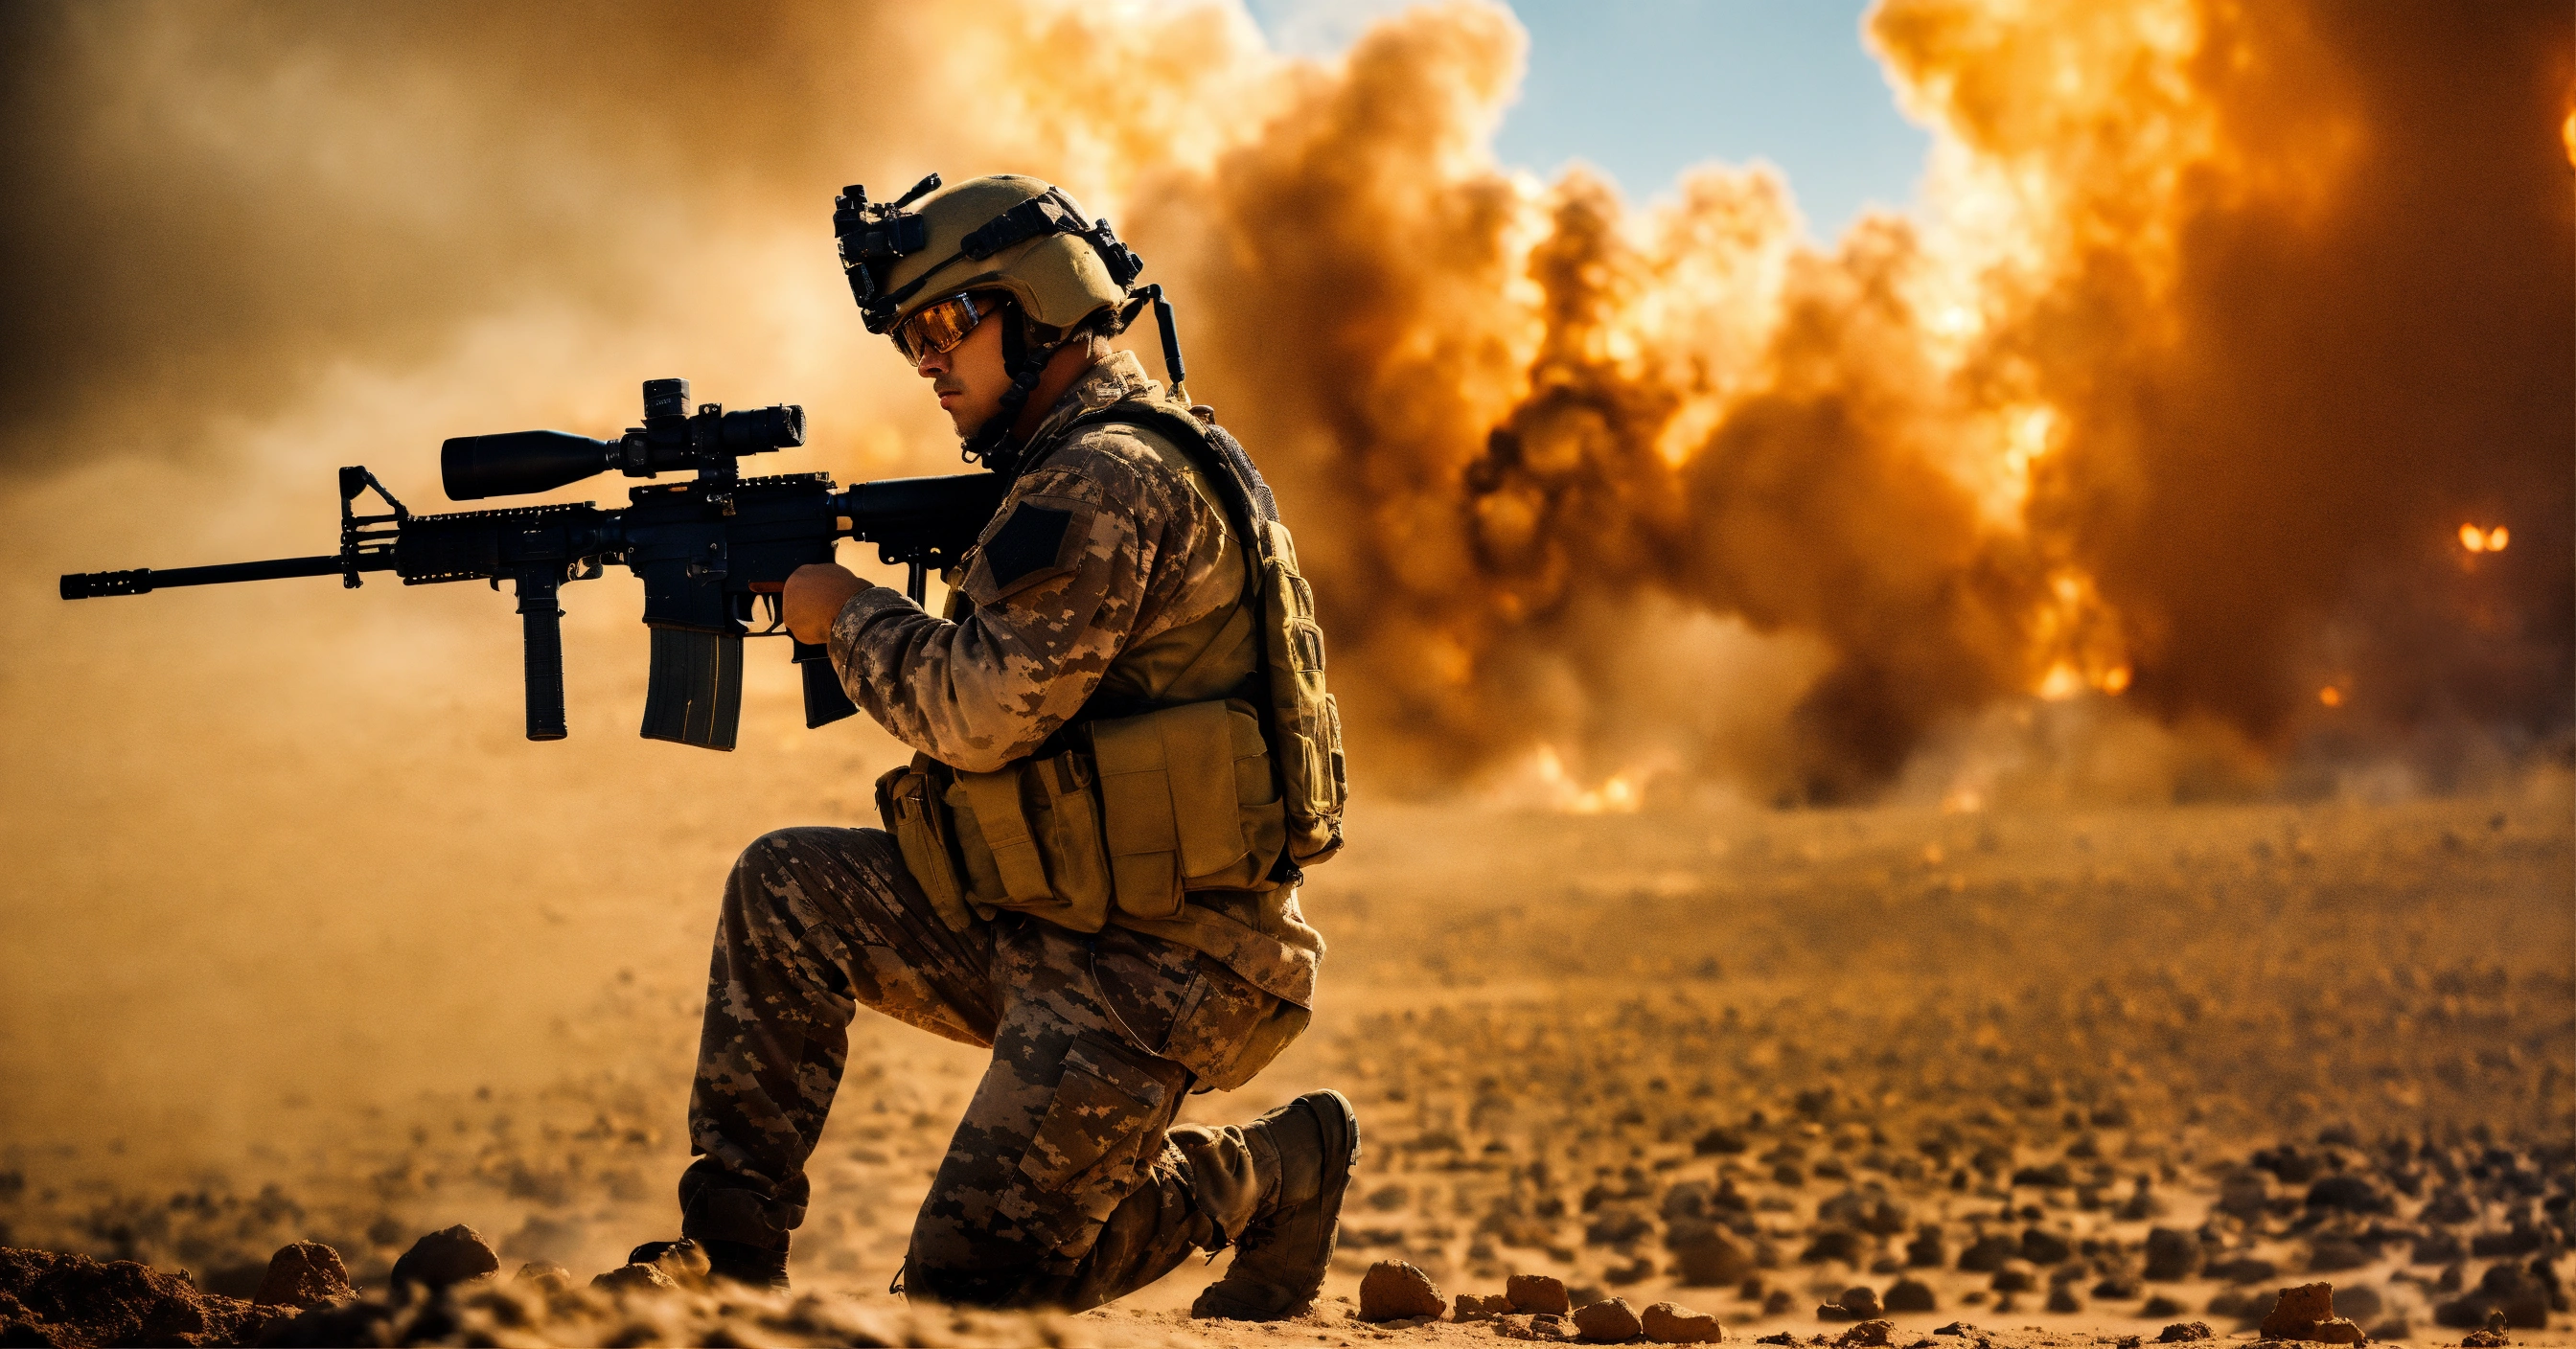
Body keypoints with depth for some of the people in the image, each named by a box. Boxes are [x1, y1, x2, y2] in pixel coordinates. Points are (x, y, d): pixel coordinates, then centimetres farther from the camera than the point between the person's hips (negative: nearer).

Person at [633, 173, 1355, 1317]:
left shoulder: (1113, 478, -18)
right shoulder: (1081, 465, 15)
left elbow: (981, 711, -22)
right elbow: (1000, 701, 21)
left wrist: (848, 612, -5)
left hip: (1153, 967, -10)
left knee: (967, 1290, -7)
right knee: (783, 890, 9)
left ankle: (1273, 1174, 7)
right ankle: (731, 1242, 12)